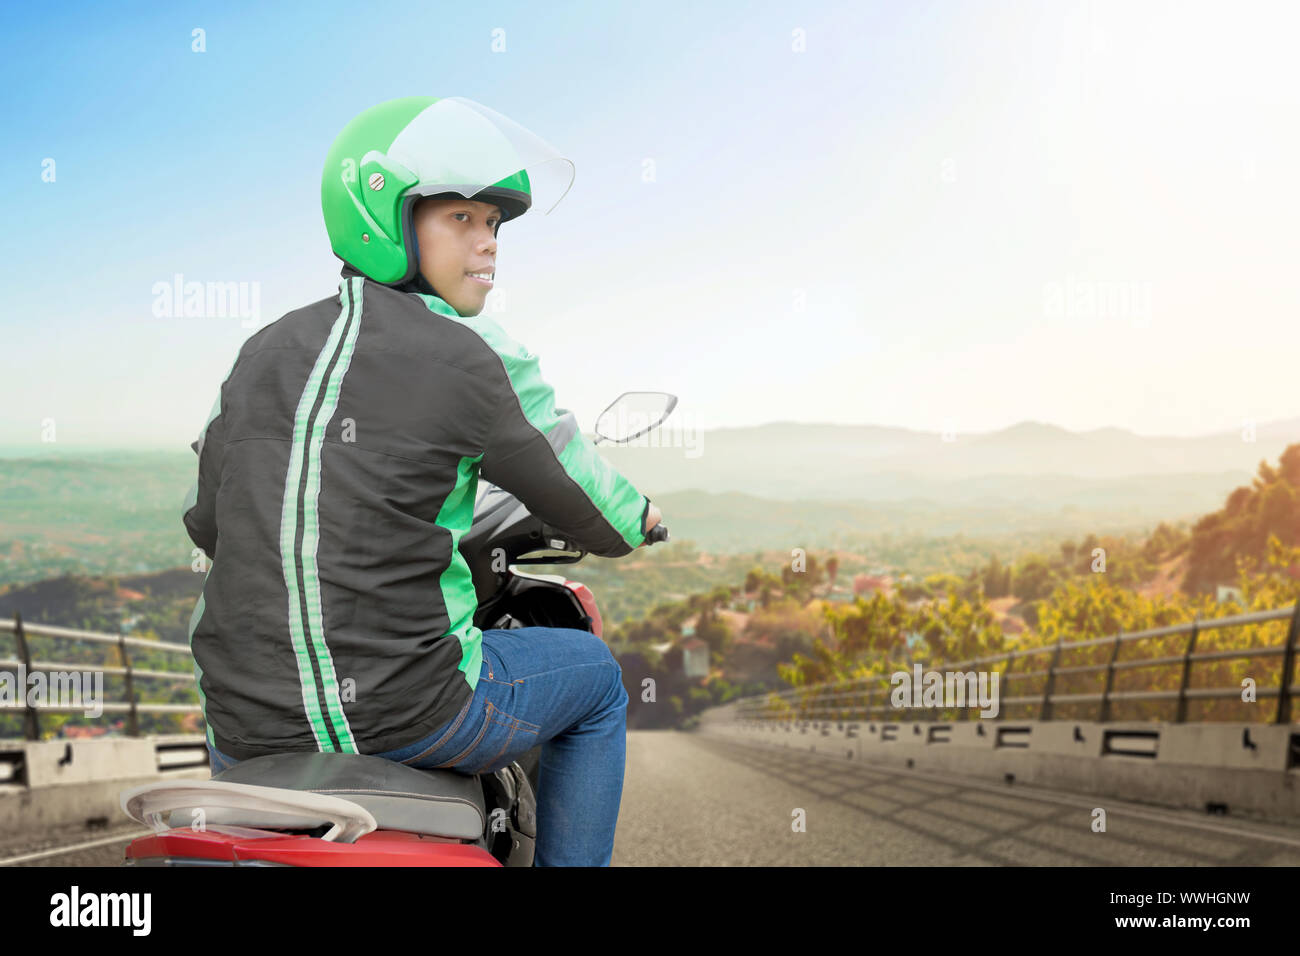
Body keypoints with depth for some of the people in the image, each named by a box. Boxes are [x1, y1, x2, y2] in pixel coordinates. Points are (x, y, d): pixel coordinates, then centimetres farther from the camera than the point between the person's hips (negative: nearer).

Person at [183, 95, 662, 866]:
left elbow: (209, 522, 16)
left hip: (256, 729, 5)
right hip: (405, 714, -5)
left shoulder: (262, 353, 6)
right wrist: (640, 519, 24)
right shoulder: (472, 360, -10)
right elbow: (583, 503, 1)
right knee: (594, 674, 22)